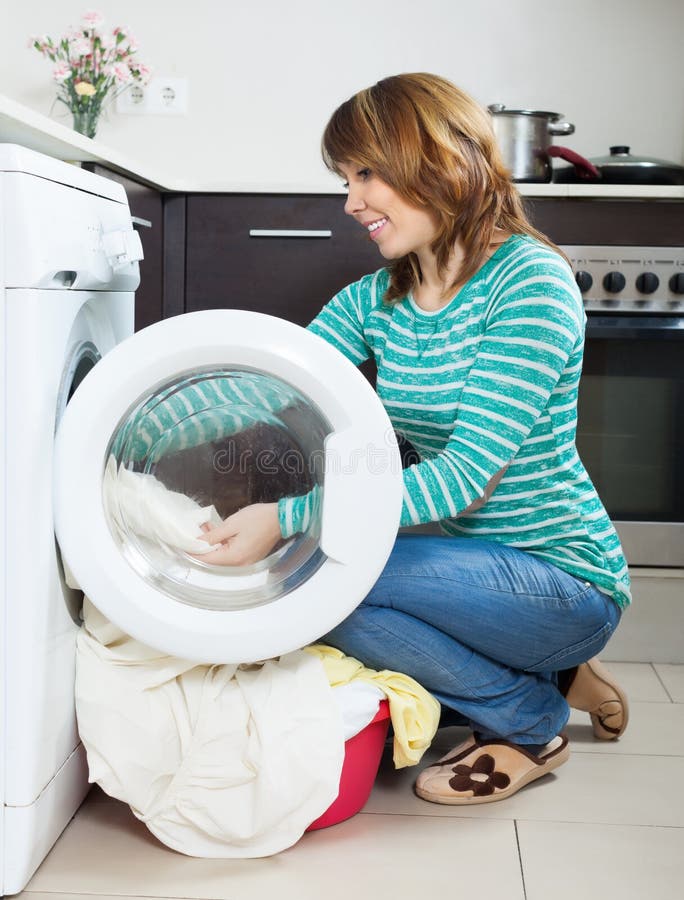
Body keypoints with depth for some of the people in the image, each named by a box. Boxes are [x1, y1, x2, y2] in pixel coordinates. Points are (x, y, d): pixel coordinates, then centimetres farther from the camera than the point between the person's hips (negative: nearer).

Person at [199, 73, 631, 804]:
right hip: (479, 565, 8)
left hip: (566, 582, -8)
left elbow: (466, 475, -26)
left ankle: (528, 724, 0)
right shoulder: (375, 300, 4)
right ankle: (548, 677, 11)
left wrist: (289, 519, -32)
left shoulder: (532, 282, -19)